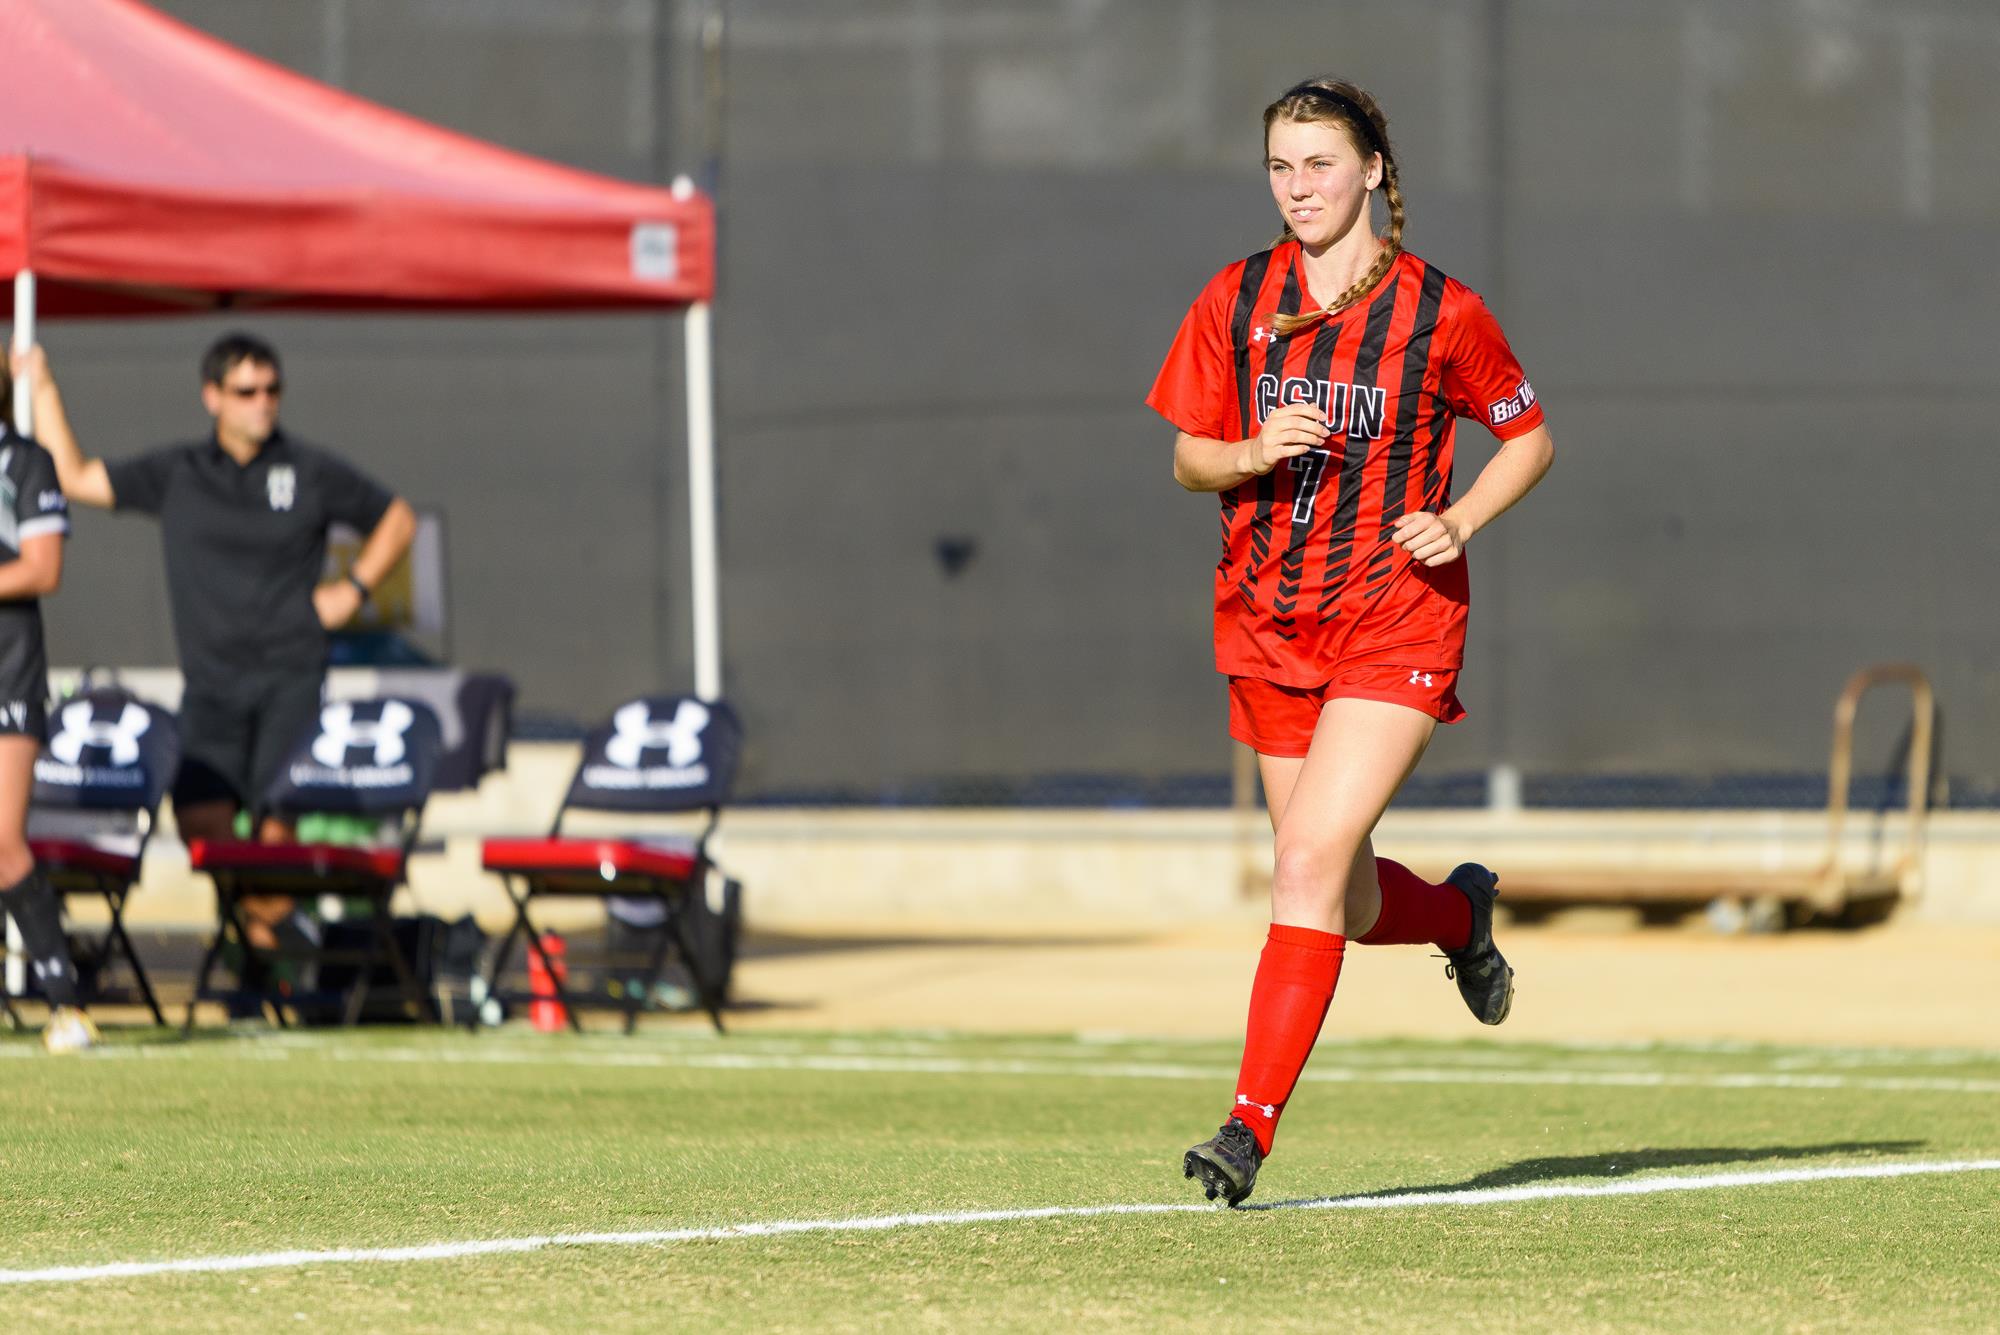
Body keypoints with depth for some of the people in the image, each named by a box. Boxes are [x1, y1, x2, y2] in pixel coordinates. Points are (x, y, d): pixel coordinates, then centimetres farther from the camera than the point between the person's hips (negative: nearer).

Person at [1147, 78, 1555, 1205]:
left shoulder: (1439, 310, -4)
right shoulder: (1237, 302, 4)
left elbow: (1530, 439, 8)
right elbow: (1188, 458, 11)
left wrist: (1461, 522, -9)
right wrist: (1251, 455, -11)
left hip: (1398, 625, -4)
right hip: (1270, 629, 4)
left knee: (1309, 864, -17)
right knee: (1346, 902, 10)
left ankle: (1252, 1124, -16)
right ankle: (1462, 915, 45)